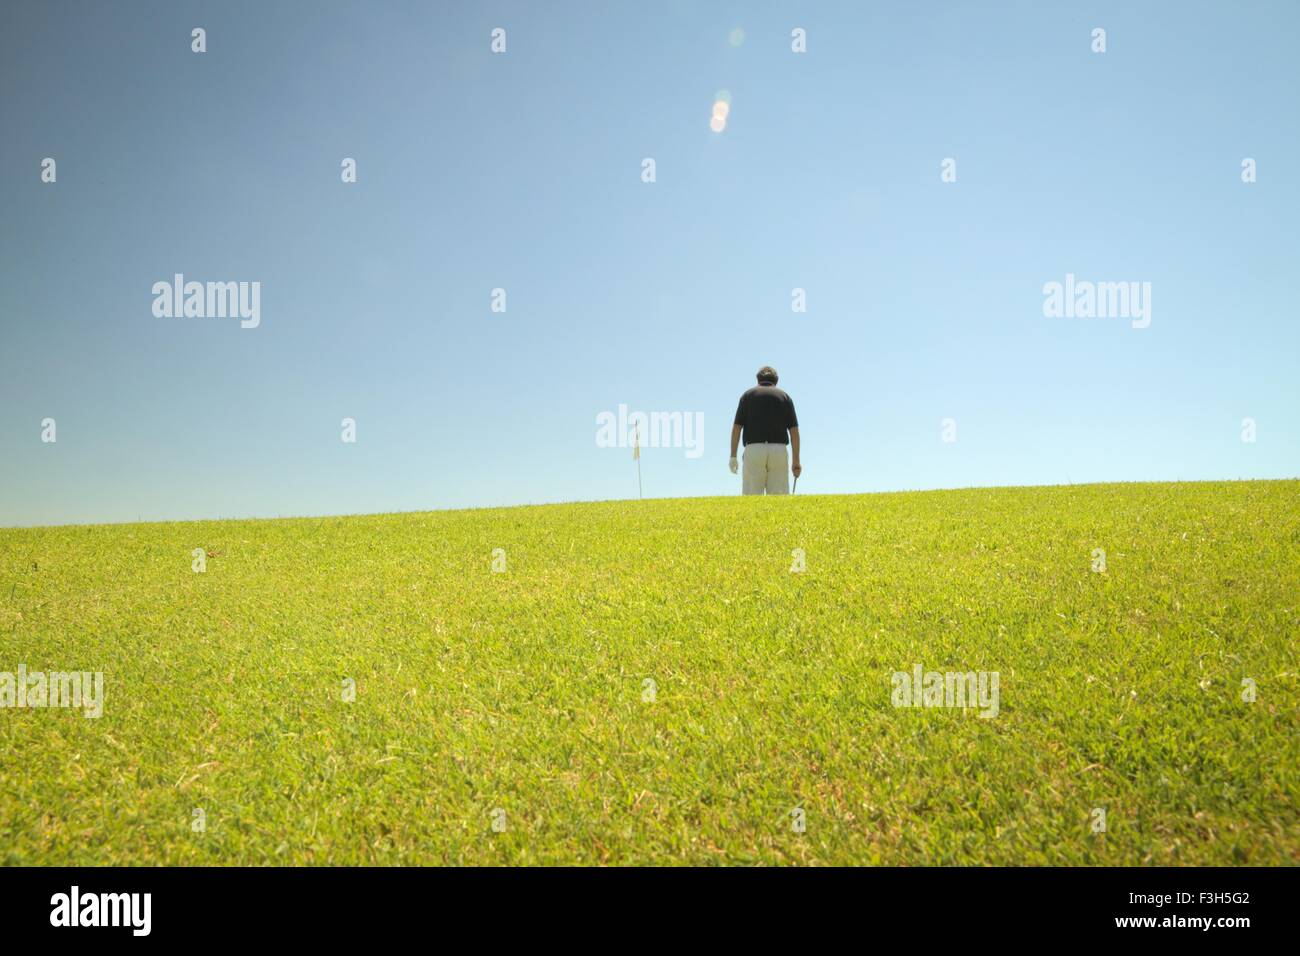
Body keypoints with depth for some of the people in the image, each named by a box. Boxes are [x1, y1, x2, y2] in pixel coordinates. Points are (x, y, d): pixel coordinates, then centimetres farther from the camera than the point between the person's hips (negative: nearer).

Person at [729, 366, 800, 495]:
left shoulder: (748, 395, 11)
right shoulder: (784, 396, 13)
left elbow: (737, 427, 2)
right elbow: (794, 431, 4)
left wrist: (733, 456, 3)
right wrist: (796, 460, 5)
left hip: (754, 450, -1)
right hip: (779, 450, 1)